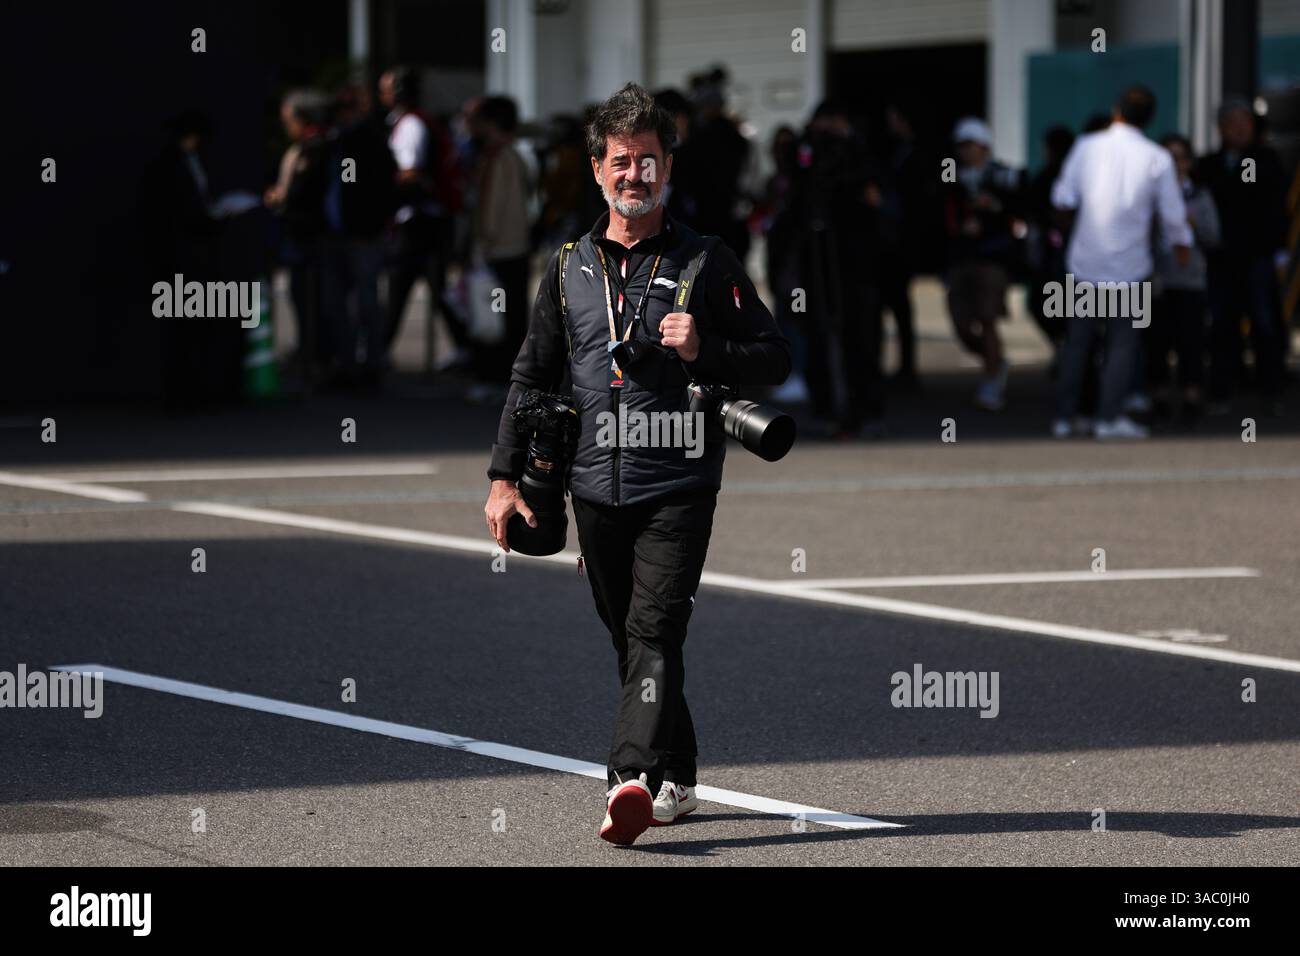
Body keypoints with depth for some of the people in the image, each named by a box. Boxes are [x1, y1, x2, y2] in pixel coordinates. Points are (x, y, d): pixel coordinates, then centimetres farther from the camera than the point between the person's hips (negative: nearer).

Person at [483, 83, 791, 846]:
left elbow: (777, 358, 2)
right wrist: (506, 476, 10)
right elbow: (533, 375, 17)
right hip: (596, 489, 4)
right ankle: (676, 782, 21)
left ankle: (634, 778, -29)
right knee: (629, 640, 10)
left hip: (677, 487, -4)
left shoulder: (706, 262, 1)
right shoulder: (570, 269, 12)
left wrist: (703, 350, -16)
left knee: (654, 634, -17)